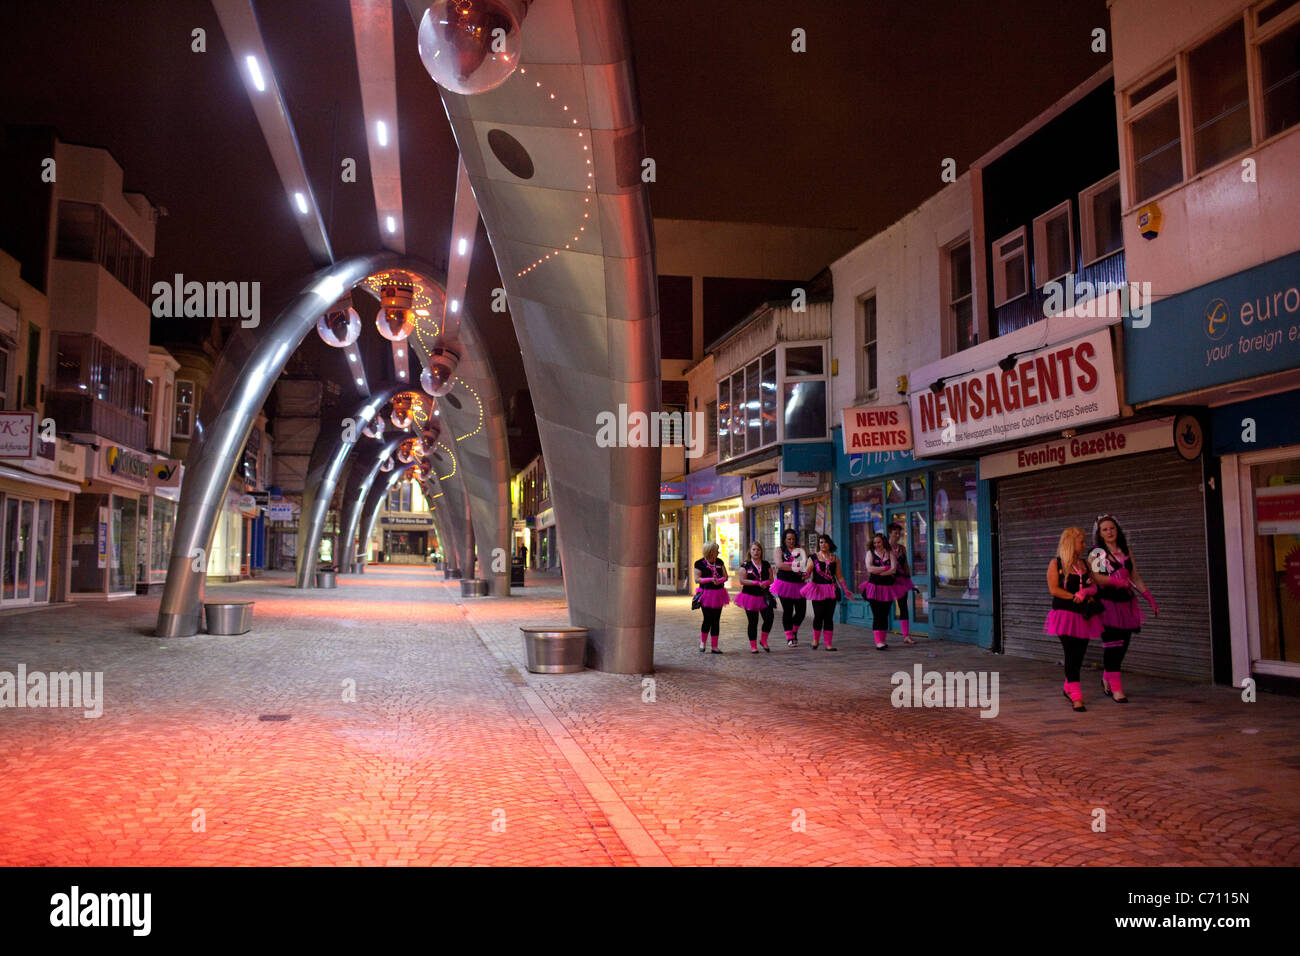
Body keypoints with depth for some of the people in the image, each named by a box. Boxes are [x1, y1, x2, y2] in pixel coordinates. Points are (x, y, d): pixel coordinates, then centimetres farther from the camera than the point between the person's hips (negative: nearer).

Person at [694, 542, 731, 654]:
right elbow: (697, 578, -11)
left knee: (716, 621, 6)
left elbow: (725, 577, 6)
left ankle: (715, 647, 11)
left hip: (718, 594, 4)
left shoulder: (719, 562, 8)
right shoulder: (700, 563, -5)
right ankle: (702, 643, 13)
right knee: (708, 619, -9)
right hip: (706, 593, -4)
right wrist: (711, 579, -20)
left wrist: (718, 580, -16)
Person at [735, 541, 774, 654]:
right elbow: (742, 580, -11)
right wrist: (757, 583, -19)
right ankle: (753, 646, 12)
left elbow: (771, 579, 7)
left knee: (769, 618, -9)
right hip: (750, 596, -3)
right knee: (753, 622, 2)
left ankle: (764, 641, 14)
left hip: (764, 596, 3)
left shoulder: (766, 565, 9)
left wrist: (765, 583, -16)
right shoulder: (746, 565, -2)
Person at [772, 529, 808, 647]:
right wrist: (793, 567, -20)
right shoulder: (780, 550, 6)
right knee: (787, 611, -3)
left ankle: (794, 632, 29)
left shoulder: (800, 550, 12)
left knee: (801, 610, 2)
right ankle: (789, 638, 5)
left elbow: (806, 561, -3)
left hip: (799, 584, 3)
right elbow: (779, 564, -10)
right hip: (785, 583, -3)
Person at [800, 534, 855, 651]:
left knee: (829, 617, 2)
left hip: (831, 590, 2)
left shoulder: (835, 559, 11)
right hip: (818, 588, -2)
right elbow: (808, 571, -5)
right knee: (818, 616, -6)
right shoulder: (814, 557, 4)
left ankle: (828, 644, 6)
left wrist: (846, 589, 10)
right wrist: (805, 575, -27)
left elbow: (839, 576, 14)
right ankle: (815, 640, 16)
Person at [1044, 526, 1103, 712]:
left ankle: (1068, 688, 30)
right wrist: (1076, 597, -12)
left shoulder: (1084, 564, 14)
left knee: (1079, 655, 9)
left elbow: (1094, 587, 10)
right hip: (1065, 615, -5)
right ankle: (1076, 698, -10)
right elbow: (1054, 590, -10)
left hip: (1084, 616, 6)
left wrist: (1084, 593, -11)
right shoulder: (1056, 564, -3)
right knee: (1071, 655, -10)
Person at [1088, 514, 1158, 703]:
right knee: (1112, 645, -8)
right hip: (1106, 602, -5)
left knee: (1123, 645, 6)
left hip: (1126, 603, 5)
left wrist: (1151, 599, 12)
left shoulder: (1126, 551, 14)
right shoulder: (1096, 553, -1)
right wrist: (1116, 580, -29)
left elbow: (1136, 578, 16)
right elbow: (1093, 577, -16)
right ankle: (1116, 688, -3)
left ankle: (1107, 679, 26)